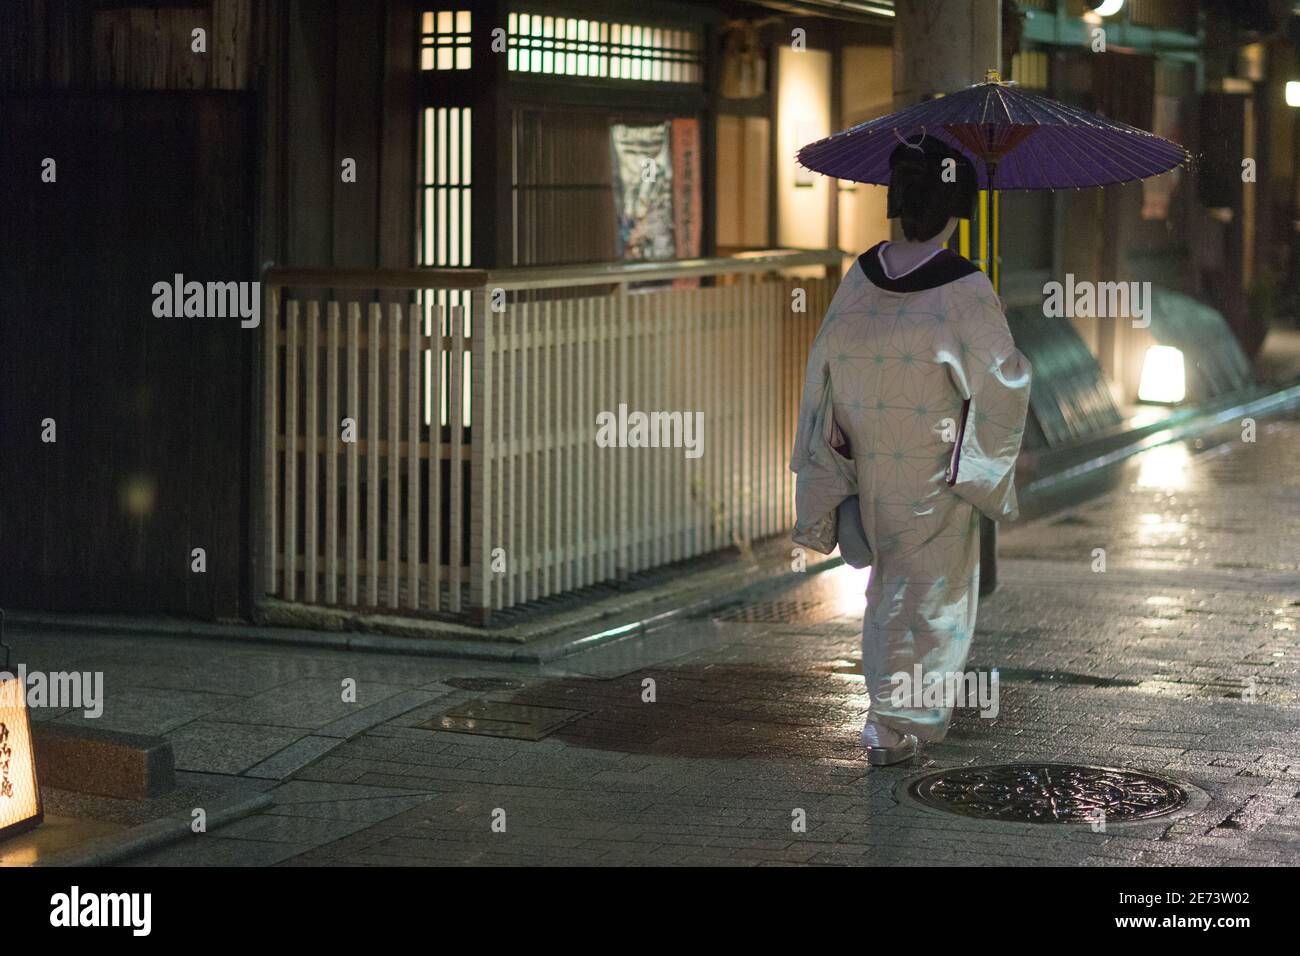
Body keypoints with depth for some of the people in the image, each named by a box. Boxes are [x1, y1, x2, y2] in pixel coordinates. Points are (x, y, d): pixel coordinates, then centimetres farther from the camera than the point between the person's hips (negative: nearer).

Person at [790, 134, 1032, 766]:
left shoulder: (858, 280, -5)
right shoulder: (964, 291, -19)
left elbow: (824, 373, 1)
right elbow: (1002, 383, -13)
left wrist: (834, 465, 10)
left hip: (871, 469, 5)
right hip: (936, 476, -5)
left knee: (891, 580, 23)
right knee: (931, 589, 7)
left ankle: (891, 702, 37)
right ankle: (899, 726, 8)